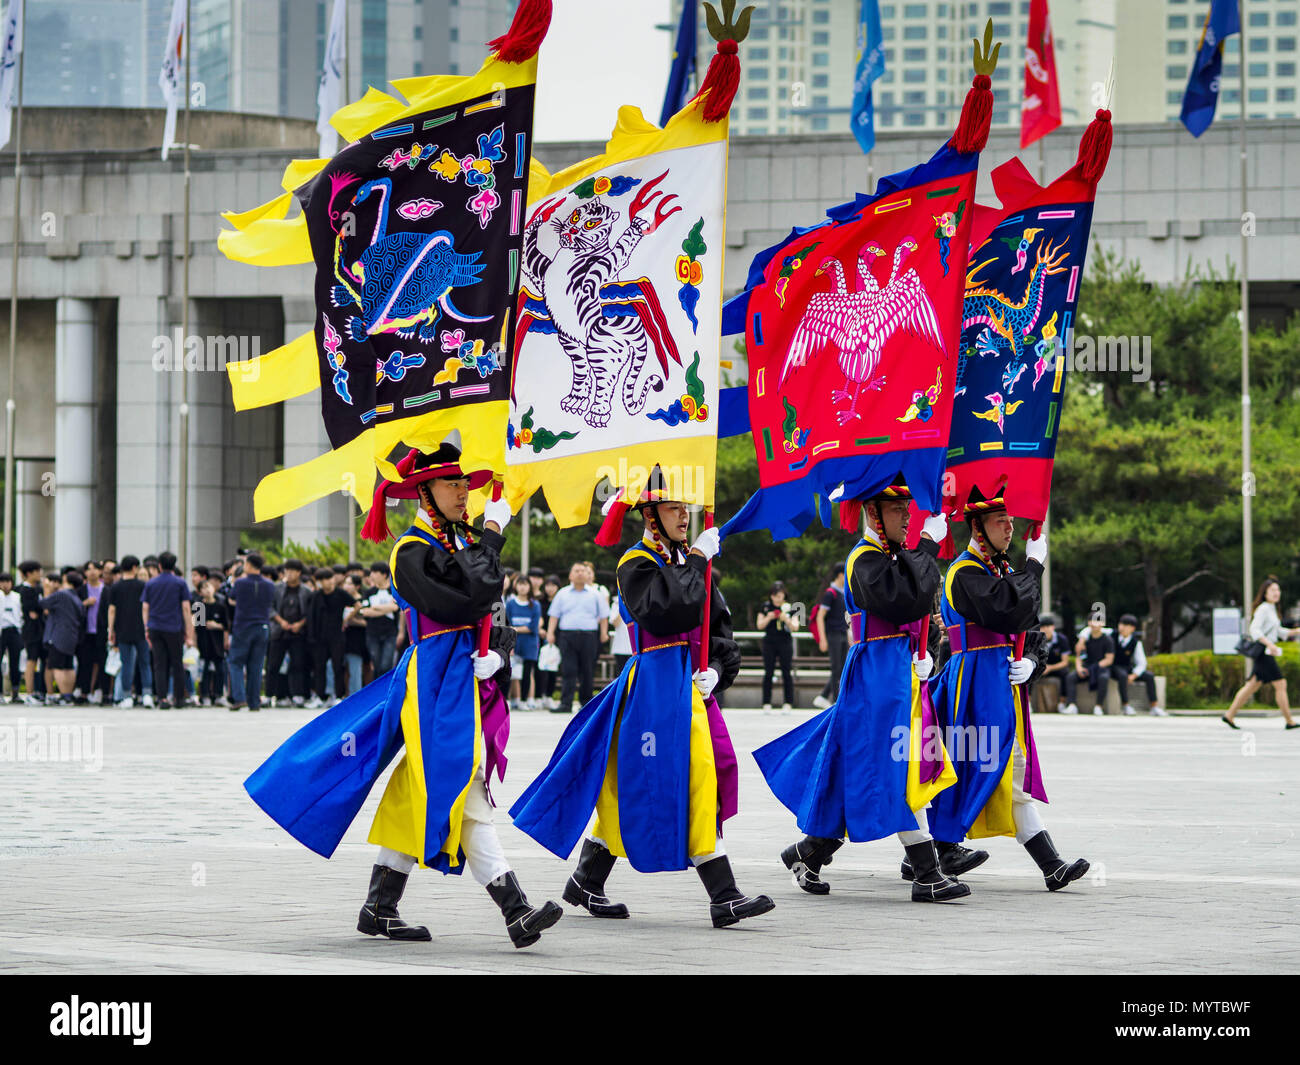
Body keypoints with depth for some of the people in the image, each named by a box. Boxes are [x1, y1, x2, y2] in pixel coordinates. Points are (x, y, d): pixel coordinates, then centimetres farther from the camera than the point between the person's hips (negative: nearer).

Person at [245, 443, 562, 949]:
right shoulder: (412, 552, -10)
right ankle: (517, 913, -20)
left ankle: (380, 908, 17)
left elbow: (492, 609, 16)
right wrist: (491, 534, -12)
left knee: (416, 801, 11)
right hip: (437, 683, -9)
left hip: (469, 678, 9)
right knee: (464, 802, -13)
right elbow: (466, 600, -22)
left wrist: (496, 652, -5)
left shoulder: (463, 543, 16)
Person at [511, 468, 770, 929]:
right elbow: (665, 612, -25)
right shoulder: (636, 564, -7)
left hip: (692, 683, 8)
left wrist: (716, 669, 0)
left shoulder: (687, 562, 16)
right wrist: (696, 562, -18)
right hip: (657, 685, -8)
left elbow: (718, 623, 17)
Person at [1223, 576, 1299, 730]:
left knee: (1252, 686, 12)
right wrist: (1270, 644, -29)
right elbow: (1255, 629, -22)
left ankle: (1229, 716, 15)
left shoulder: (1272, 609, 18)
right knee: (1280, 685, -8)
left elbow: (1279, 632, 27)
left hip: (1267, 653, 10)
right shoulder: (1263, 609, -11)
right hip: (1263, 652, -10)